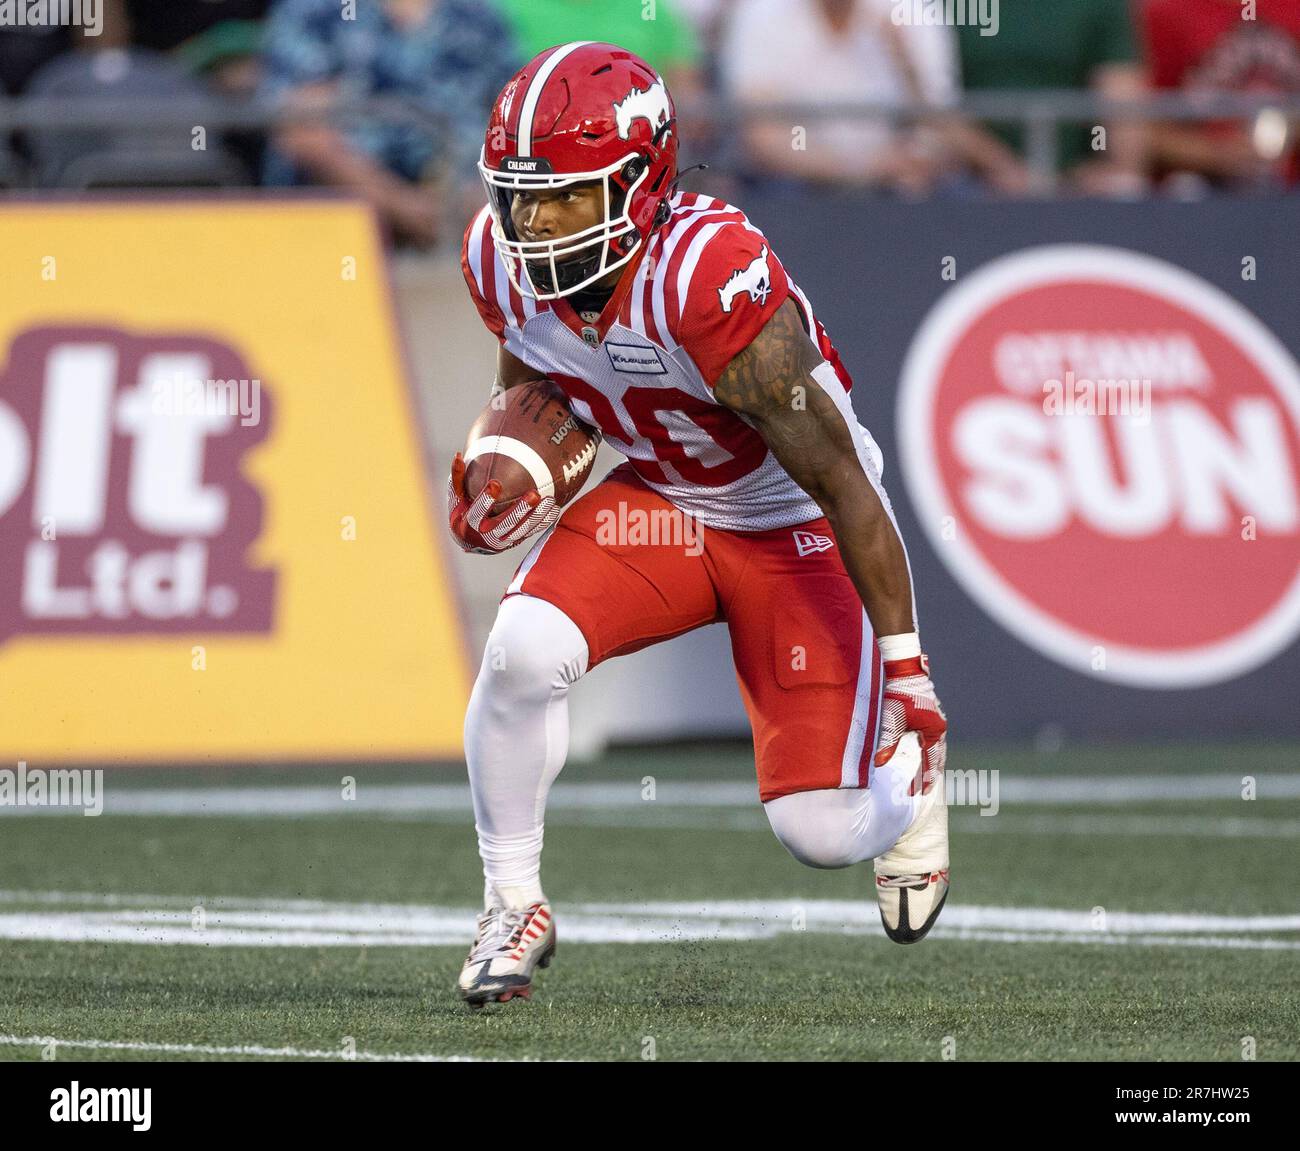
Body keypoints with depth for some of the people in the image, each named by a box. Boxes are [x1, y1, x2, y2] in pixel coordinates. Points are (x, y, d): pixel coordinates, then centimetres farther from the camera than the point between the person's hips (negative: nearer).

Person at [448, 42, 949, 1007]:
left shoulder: (713, 278, -35)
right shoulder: (503, 262, -16)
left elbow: (840, 478, -28)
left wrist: (905, 664, -23)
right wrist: (504, 470, -13)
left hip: (796, 530, -5)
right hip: (661, 501, 5)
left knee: (824, 834, -10)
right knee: (524, 648, -26)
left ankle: (909, 788, 29)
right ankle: (514, 906, -4)